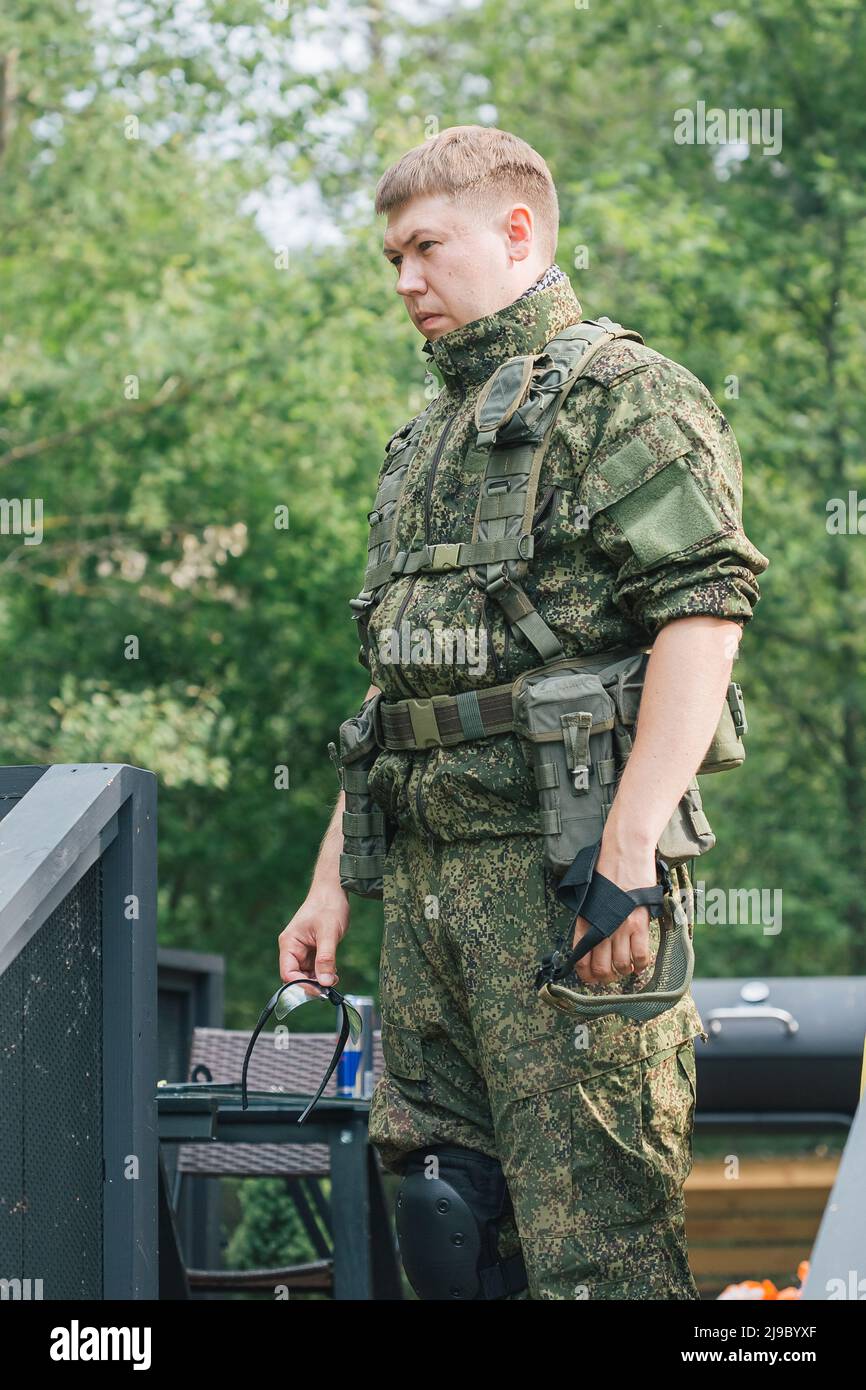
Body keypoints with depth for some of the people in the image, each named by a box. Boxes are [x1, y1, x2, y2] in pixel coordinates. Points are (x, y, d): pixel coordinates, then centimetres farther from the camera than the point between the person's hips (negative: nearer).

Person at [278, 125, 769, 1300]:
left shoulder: (625, 396, -3)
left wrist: (627, 853, -21)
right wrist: (333, 878, 22)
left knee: (594, 1218, -9)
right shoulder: (433, 440, 24)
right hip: (423, 872, 8)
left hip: (555, 861, -8)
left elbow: (704, 617, -14)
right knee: (441, 1218, 7)